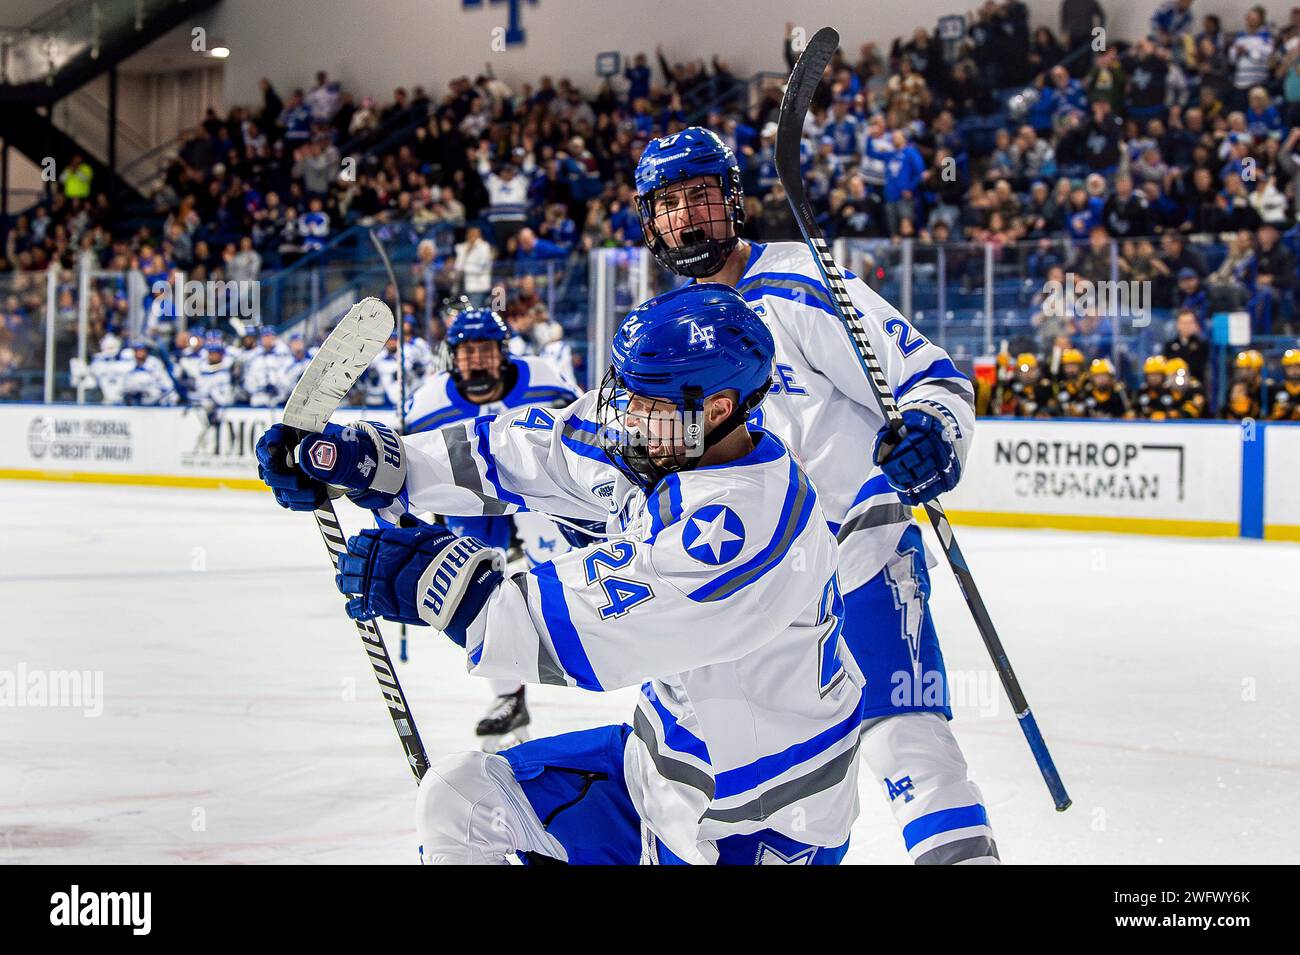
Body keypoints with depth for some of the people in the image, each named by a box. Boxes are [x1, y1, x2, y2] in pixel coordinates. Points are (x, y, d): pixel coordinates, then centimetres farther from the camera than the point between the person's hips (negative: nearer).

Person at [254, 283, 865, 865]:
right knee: (456, 800, 10)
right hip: (667, 761, 9)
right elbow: (525, 456, 2)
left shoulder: (749, 520, -31)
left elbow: (593, 626, -33)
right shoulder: (663, 450, -4)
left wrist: (449, 585, -30)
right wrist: (371, 459, -2)